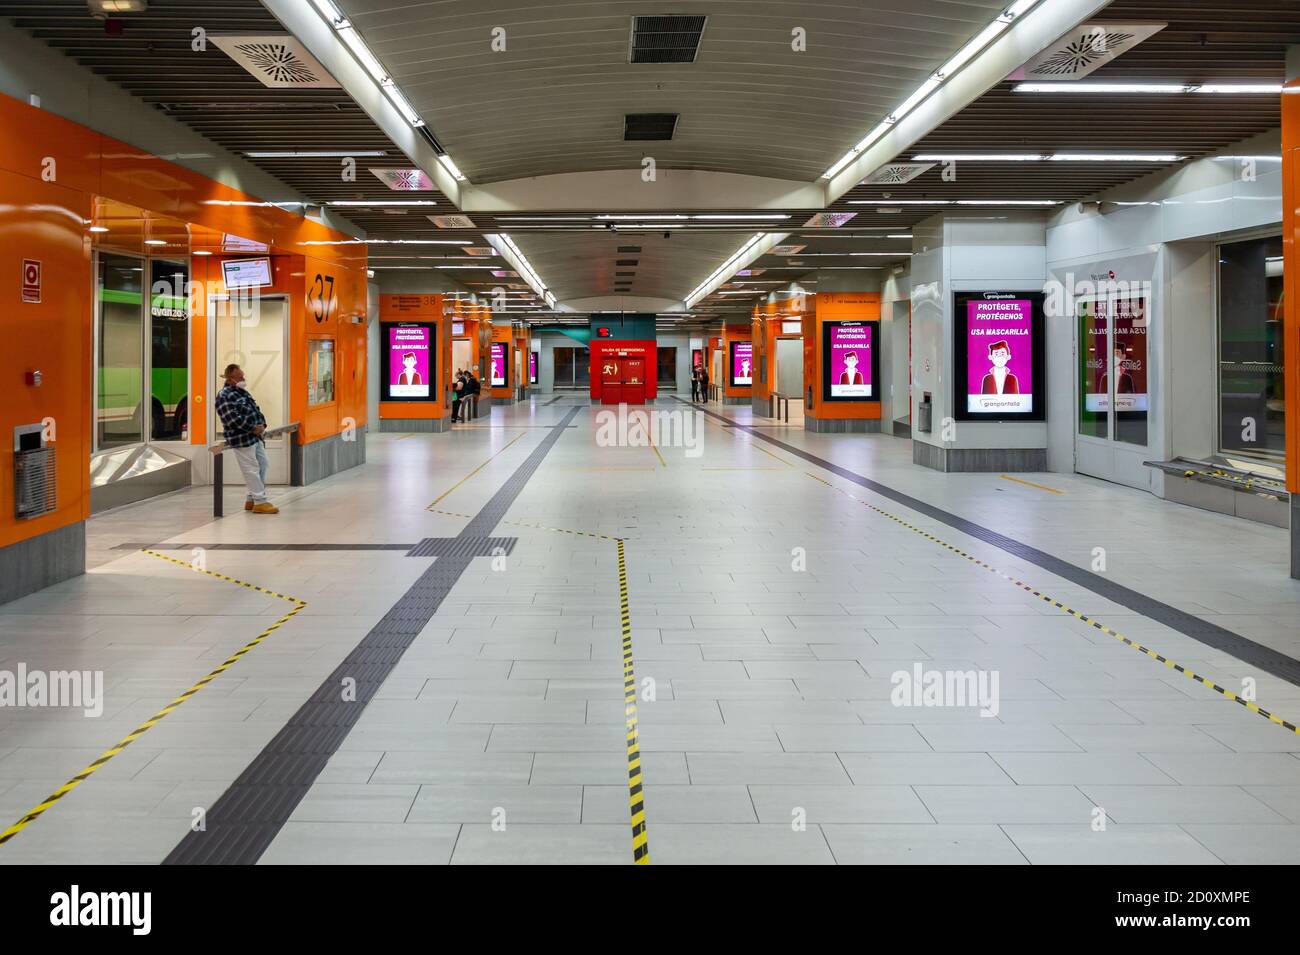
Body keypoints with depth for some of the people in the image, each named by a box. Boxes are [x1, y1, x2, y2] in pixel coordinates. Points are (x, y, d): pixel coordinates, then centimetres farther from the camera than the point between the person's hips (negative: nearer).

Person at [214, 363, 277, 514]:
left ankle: (251, 499, 21)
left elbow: (256, 409, 21)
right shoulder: (224, 396, -12)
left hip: (256, 437, 10)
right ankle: (260, 502, -3)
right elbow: (233, 419, -21)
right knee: (252, 469, -7)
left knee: (262, 466, 12)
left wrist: (262, 424, 2)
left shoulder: (242, 392, 18)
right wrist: (252, 428, -18)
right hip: (241, 439, -10)